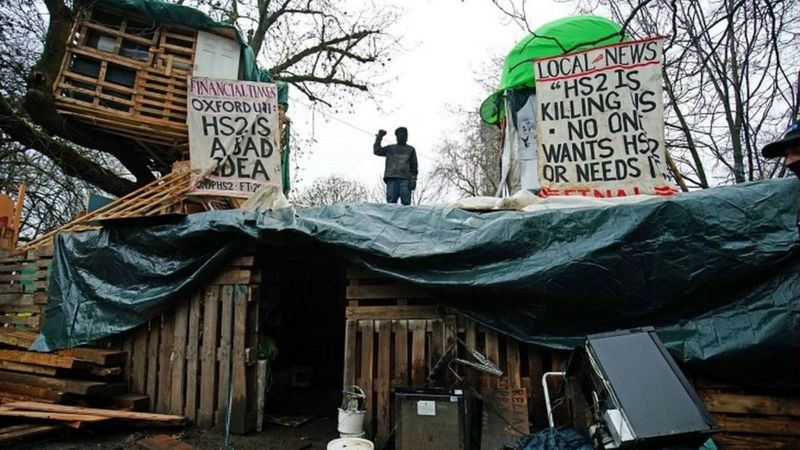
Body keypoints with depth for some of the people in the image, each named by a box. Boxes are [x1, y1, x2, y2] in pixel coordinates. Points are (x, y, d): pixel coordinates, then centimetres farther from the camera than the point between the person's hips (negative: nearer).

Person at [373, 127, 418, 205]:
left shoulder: (410, 149, 20)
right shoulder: (390, 148, 25)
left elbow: (414, 166, 11)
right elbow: (377, 151, 19)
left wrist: (413, 179, -3)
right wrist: (379, 137, 18)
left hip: (405, 179, -1)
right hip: (392, 179, 1)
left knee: (406, 203, -12)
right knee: (391, 202, -9)